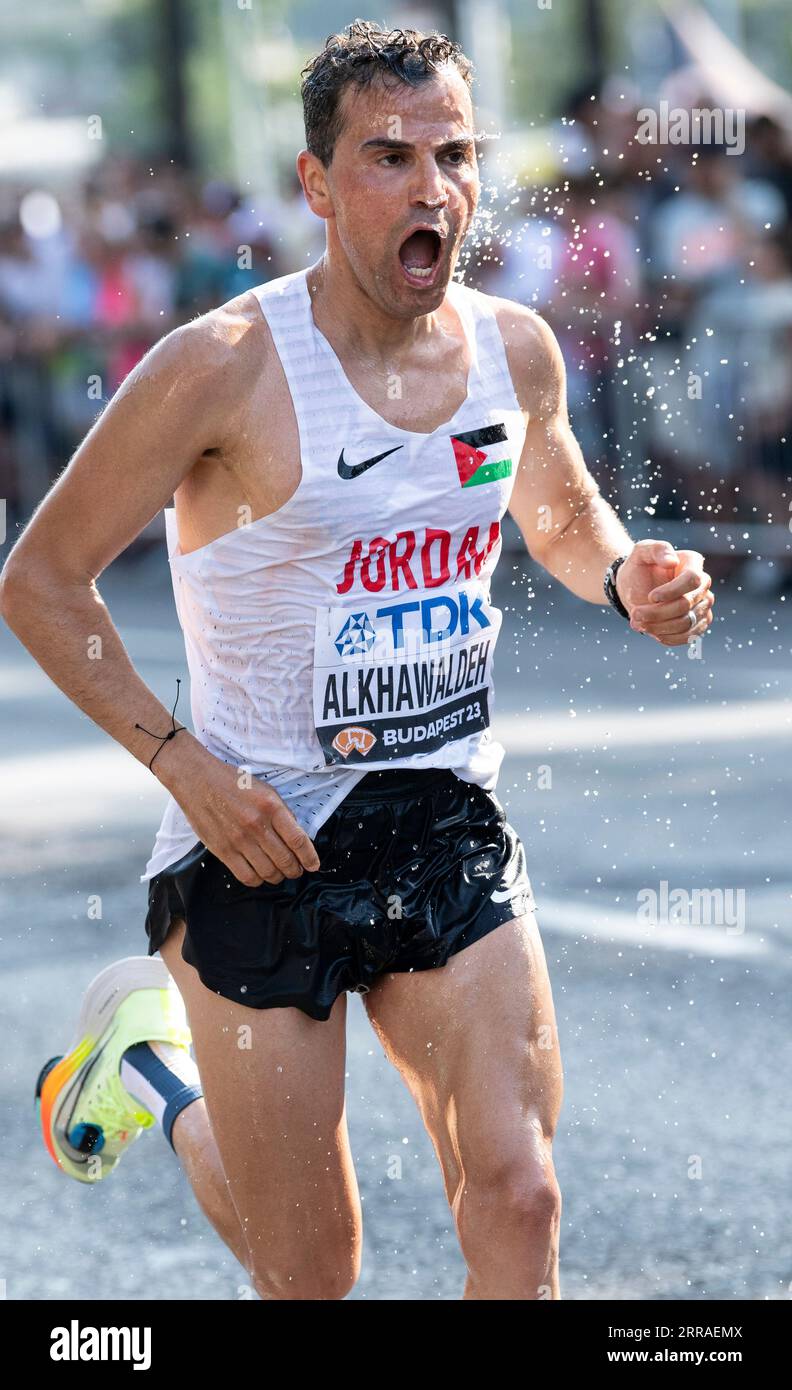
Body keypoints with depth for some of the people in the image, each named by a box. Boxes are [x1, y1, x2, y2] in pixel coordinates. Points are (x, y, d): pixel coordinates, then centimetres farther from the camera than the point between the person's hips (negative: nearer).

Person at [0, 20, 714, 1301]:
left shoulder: (515, 351, 1)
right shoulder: (225, 369, -16)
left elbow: (562, 514, 23)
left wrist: (625, 576, 0)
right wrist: (181, 762, -17)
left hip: (446, 823, 4)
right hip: (259, 832, -4)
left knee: (518, 1204, -9)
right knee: (314, 1270, 5)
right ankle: (154, 1067, 35)